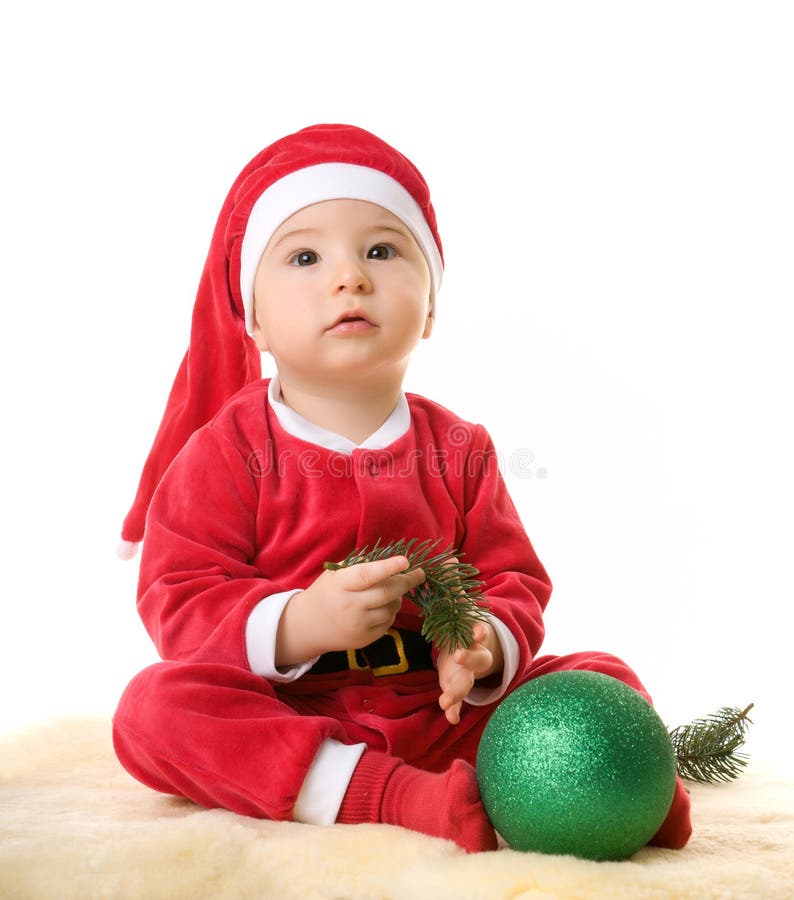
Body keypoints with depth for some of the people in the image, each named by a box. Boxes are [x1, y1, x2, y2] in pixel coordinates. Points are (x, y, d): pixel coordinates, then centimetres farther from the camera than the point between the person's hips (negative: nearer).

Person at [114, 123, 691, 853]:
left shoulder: (459, 450, 6)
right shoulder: (228, 450, -3)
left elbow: (514, 582, 6)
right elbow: (179, 601, -9)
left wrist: (486, 645, -19)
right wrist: (297, 623, -27)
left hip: (440, 714, 3)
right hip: (287, 718, -2)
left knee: (605, 678, -8)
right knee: (155, 705, -31)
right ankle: (405, 800, -40)